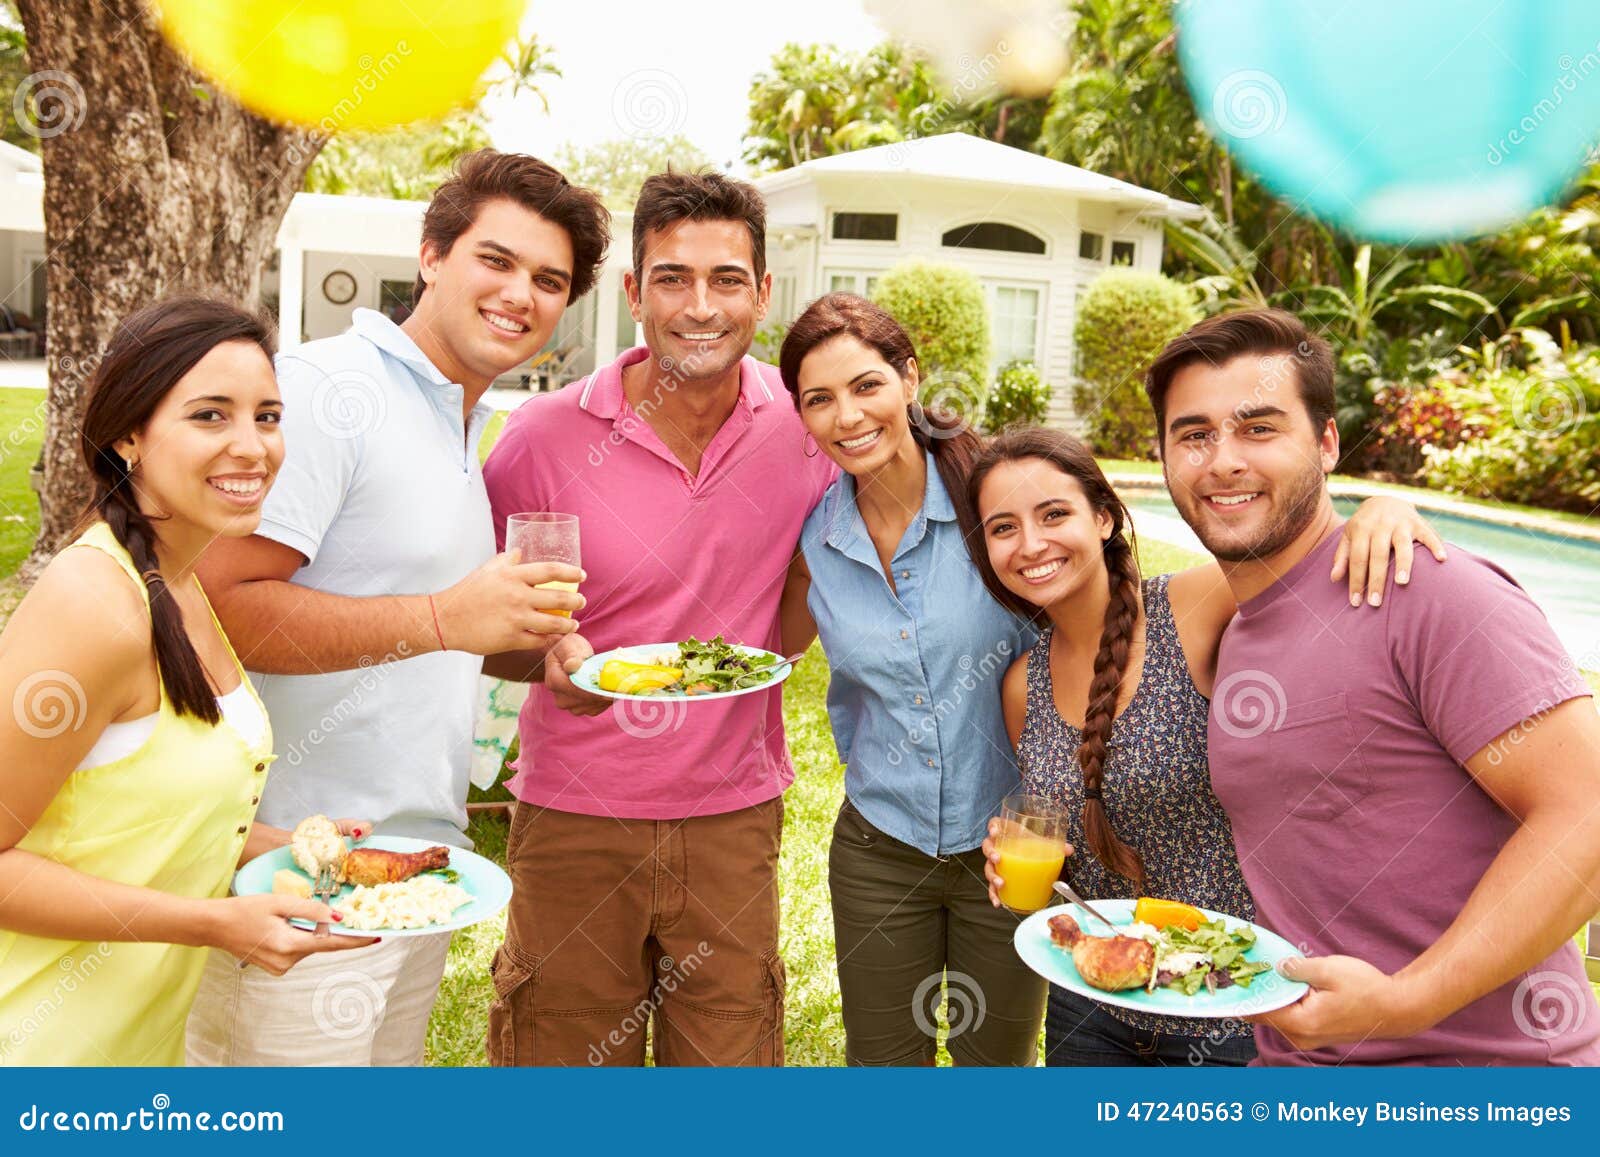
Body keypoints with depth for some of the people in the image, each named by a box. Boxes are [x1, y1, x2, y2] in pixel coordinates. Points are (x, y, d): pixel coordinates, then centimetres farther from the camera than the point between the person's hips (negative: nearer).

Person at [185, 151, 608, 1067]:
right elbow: (221, 604, -24)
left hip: (419, 871, 9)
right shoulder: (327, 390, -14)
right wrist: (441, 619, -28)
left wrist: (536, 648, 9)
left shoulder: (465, 427, 14)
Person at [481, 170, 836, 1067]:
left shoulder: (804, 422, -5)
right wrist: (551, 656, -22)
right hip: (574, 818, -1)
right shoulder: (546, 436, -12)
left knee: (731, 1059, 15)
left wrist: (760, 662, -5)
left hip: (735, 816, 2)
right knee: (565, 1059, 13)